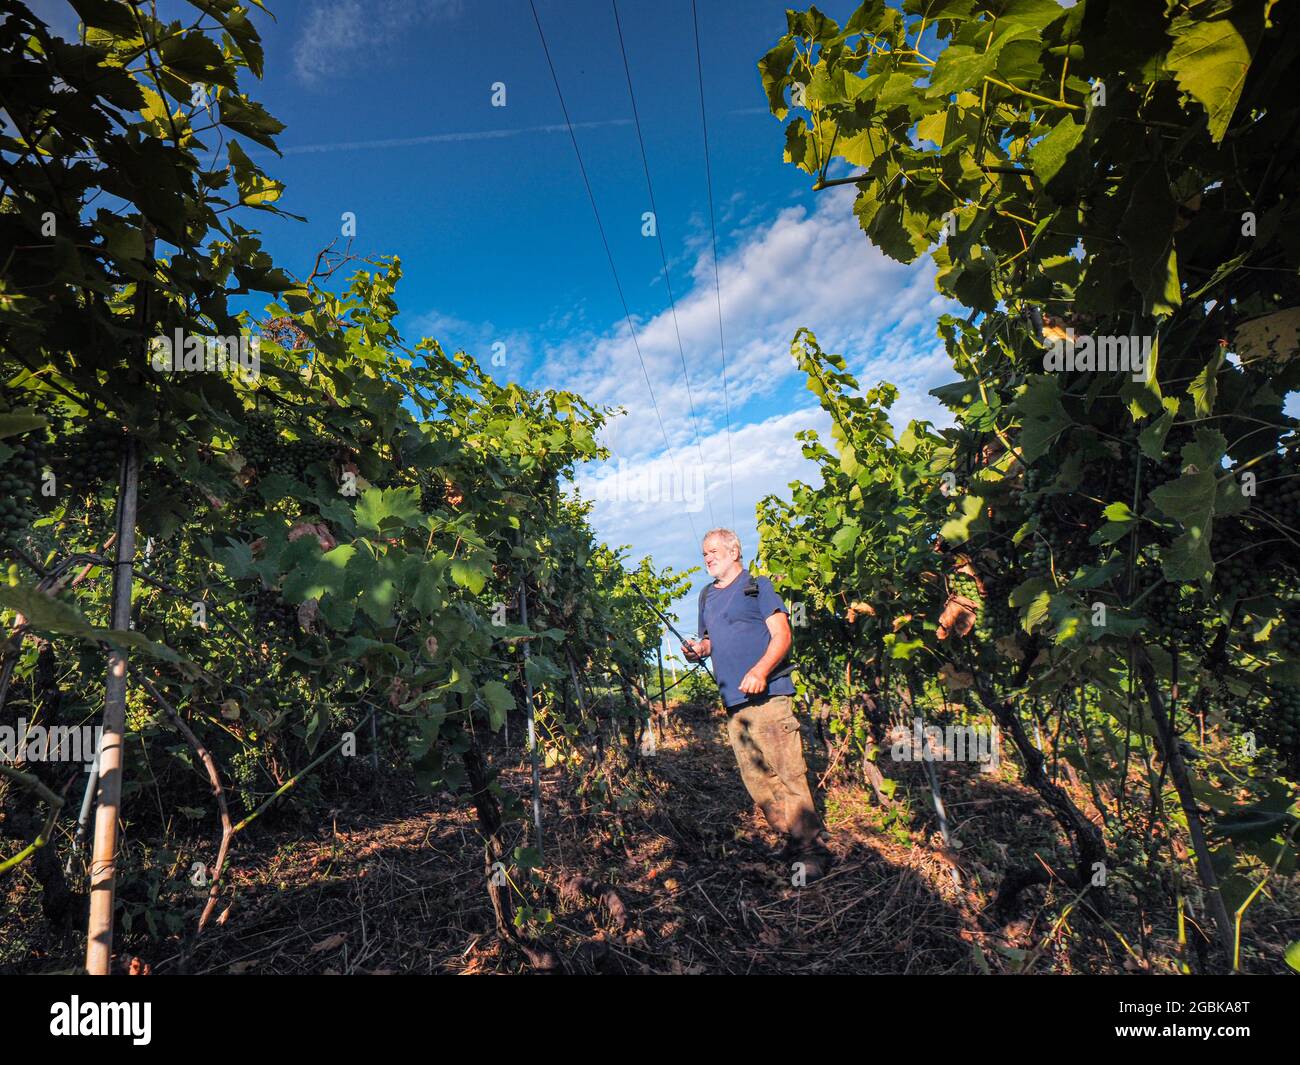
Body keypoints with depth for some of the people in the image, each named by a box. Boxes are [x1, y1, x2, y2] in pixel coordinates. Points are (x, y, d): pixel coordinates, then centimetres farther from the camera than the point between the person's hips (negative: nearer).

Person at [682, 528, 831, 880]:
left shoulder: (757, 586, 1)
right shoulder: (707, 597, 20)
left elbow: (782, 635, -7)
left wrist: (760, 670, -23)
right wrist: (699, 649, 3)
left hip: (768, 694, -7)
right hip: (733, 701, 7)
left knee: (788, 772, -9)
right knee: (755, 779, 7)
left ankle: (812, 848, 0)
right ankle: (793, 840, 19)